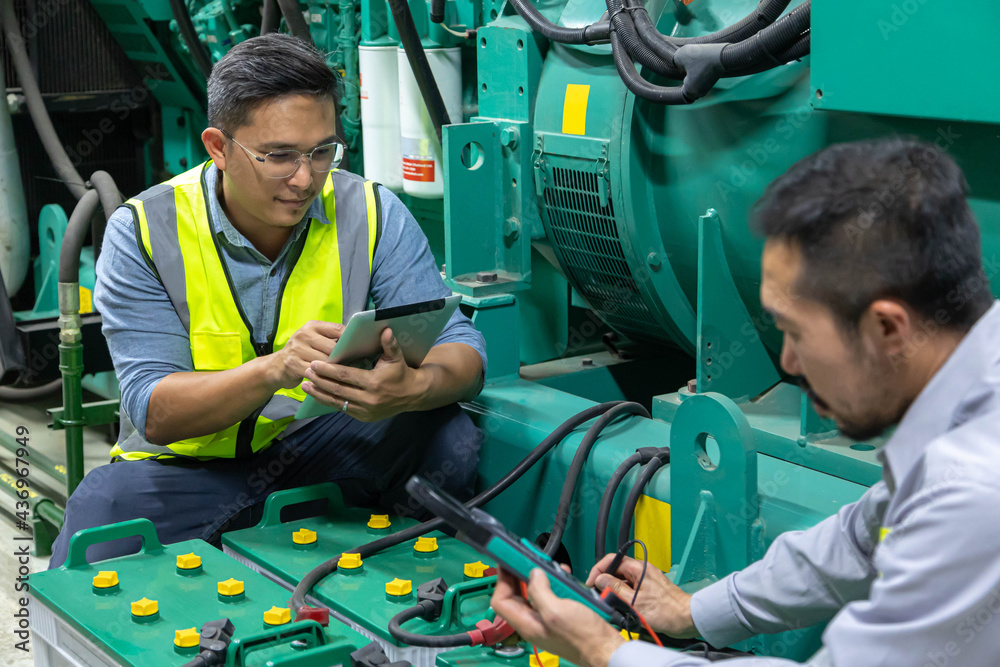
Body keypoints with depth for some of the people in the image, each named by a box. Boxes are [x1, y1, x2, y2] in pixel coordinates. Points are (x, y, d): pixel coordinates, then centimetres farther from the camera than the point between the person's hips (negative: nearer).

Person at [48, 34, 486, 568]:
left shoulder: (371, 215, -8)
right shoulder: (143, 231, -13)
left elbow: (462, 350, -13)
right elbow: (155, 413, -19)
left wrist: (411, 389, -39)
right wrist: (277, 368, -38)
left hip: (320, 445, 2)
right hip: (188, 465, -2)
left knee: (449, 440, -25)